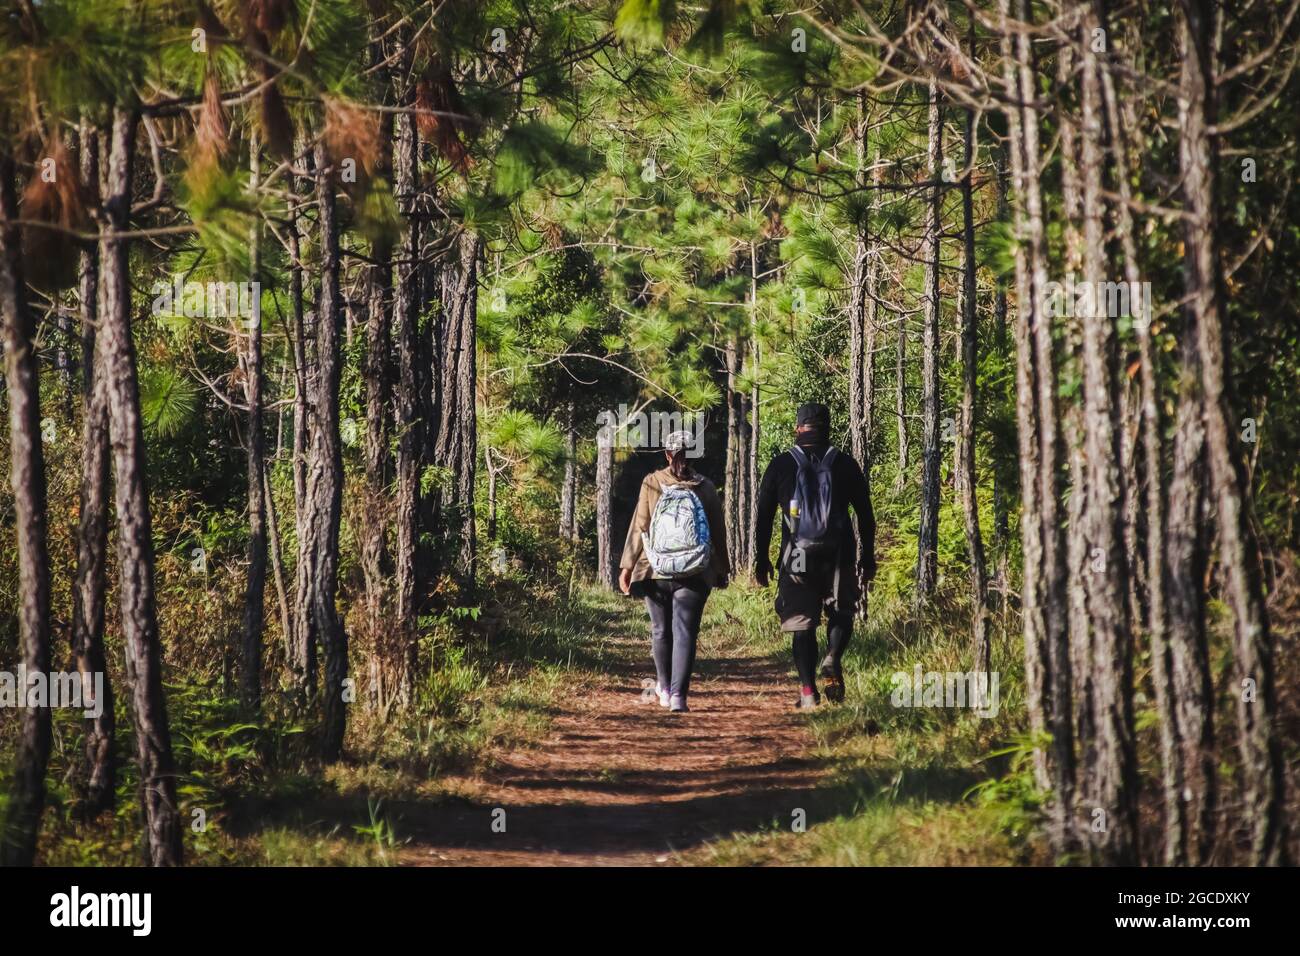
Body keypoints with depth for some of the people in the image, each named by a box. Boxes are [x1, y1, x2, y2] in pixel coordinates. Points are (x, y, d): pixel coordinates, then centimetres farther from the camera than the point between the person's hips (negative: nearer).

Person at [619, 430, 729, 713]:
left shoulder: (652, 483, -4)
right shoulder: (705, 488, -1)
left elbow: (639, 527, -5)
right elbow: (718, 532, 5)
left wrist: (627, 565, -1)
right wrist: (722, 569, 16)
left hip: (656, 573, 1)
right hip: (694, 574, -1)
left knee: (661, 631, 16)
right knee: (685, 633, -1)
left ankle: (664, 688, 30)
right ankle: (678, 695, -12)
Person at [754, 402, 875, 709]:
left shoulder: (780, 466, 3)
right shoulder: (845, 464, 3)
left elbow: (763, 516, 4)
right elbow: (866, 515, 5)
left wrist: (762, 560, 11)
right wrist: (868, 557, 12)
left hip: (797, 557, 0)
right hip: (839, 554, 0)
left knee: (802, 624, 5)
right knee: (841, 614, 16)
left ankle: (808, 691, -2)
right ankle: (833, 659, -12)